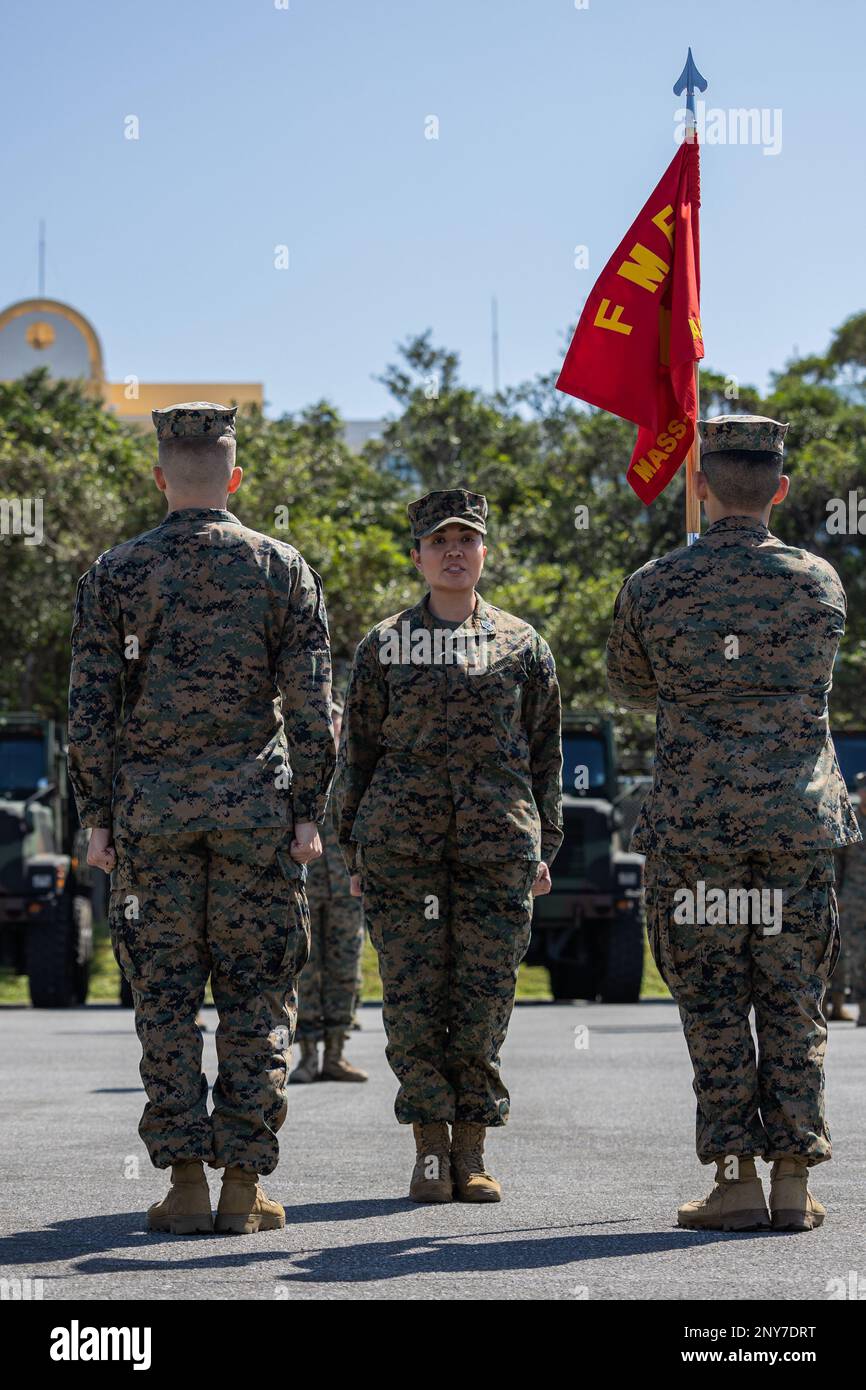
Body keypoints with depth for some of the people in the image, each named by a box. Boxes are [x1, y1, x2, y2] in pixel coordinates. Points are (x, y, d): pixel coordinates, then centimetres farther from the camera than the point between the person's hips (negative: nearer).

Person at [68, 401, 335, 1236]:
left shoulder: (116, 573, 2)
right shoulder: (282, 570, 3)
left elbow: (90, 707, -1)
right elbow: (311, 707, -1)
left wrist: (98, 819, 4)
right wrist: (309, 814, 2)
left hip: (150, 812, 0)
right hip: (256, 808, 0)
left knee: (165, 996, 5)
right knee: (256, 995, 5)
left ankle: (185, 1183, 2)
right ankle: (243, 1186, 3)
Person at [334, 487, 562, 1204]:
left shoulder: (523, 644, 10)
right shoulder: (384, 644, 8)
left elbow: (545, 750, 14)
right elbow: (358, 749, 11)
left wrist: (544, 847, 9)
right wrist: (356, 849, 6)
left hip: (498, 844, 0)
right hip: (402, 841, 0)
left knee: (486, 992, -1)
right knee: (413, 990, -3)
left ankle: (472, 1151, 7)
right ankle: (430, 1149, 6)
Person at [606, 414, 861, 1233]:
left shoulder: (653, 588, -2)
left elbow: (628, 687, 15)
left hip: (695, 821, -1)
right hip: (800, 819, 2)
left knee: (714, 1009, 3)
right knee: (793, 1007, 6)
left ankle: (736, 1181, 1)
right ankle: (793, 1184, 5)